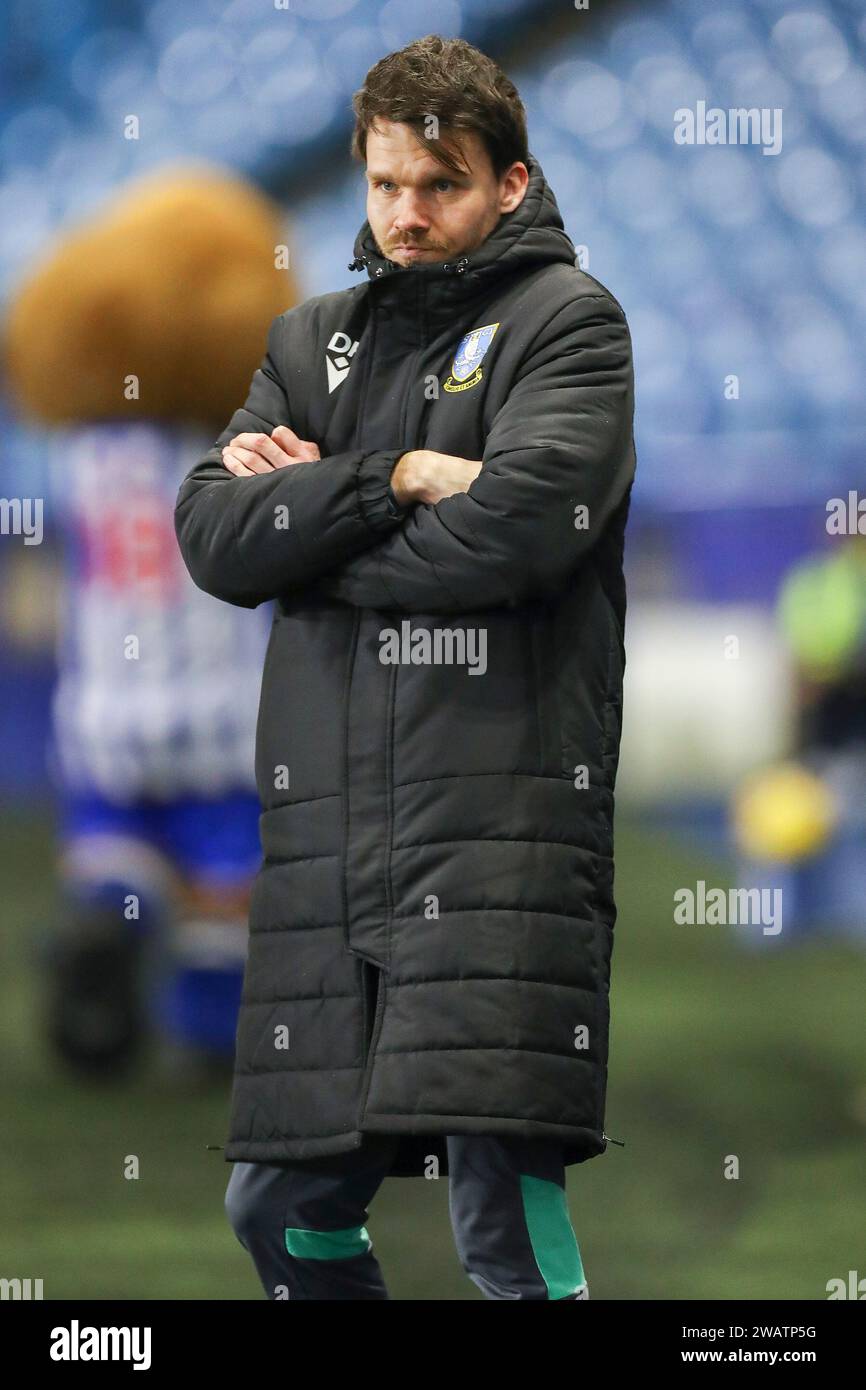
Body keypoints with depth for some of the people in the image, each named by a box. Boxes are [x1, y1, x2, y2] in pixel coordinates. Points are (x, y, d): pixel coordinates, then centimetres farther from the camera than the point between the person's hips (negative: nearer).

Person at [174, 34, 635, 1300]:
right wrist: (390, 479, -7)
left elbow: (522, 519, -13)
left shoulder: (566, 320, 4)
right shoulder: (314, 340, 21)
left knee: (505, 1209, -14)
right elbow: (210, 535, 7)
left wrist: (305, 518, -1)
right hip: (326, 831, 6)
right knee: (284, 1209, 8)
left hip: (496, 815, -6)